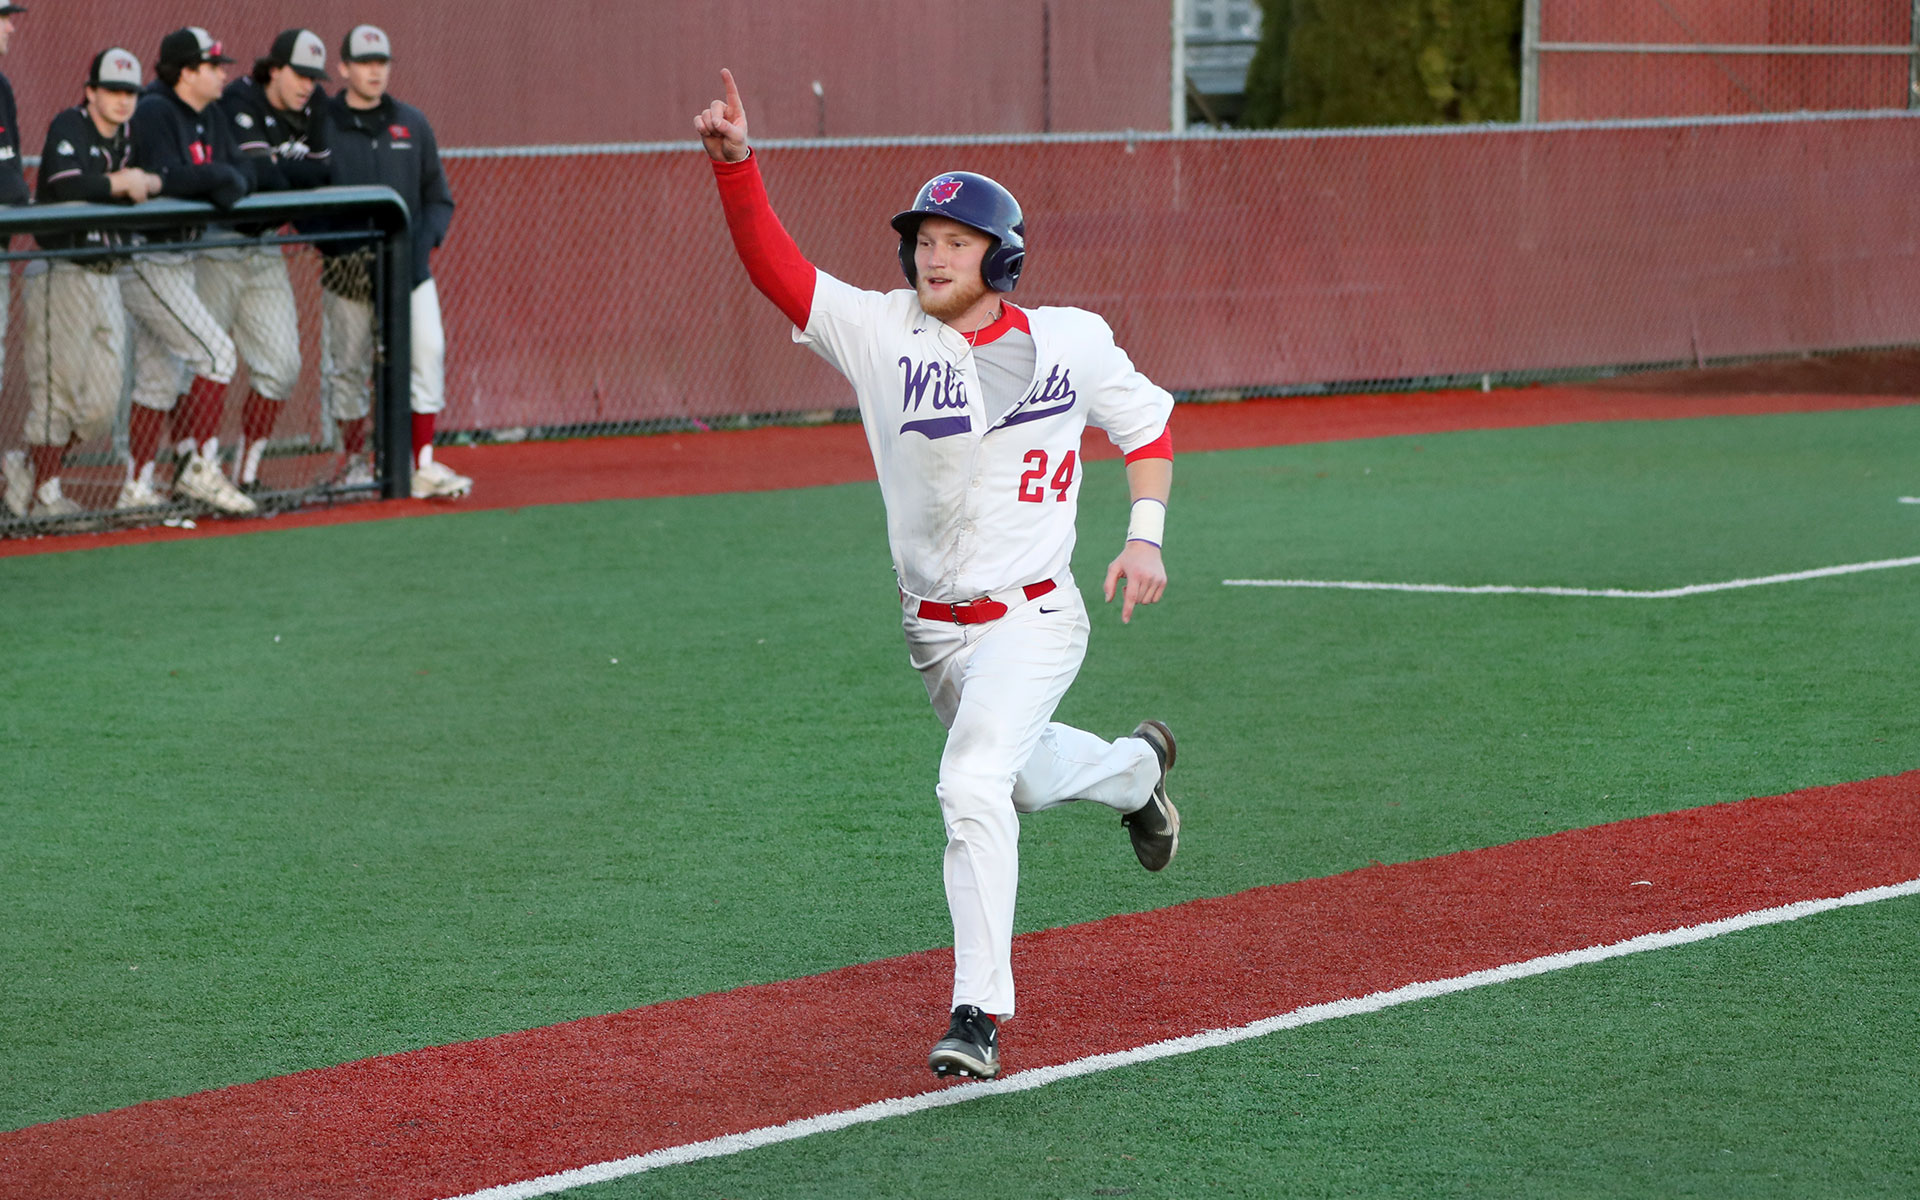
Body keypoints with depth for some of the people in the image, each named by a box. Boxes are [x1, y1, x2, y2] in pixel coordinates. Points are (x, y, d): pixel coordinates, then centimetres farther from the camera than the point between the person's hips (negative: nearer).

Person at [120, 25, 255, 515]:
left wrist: (228, 183, -16)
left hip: (179, 261, 9)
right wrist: (216, 174, -12)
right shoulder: (154, 112, -15)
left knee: (162, 375, 11)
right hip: (147, 263, -9)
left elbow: (243, 175, 7)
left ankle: (139, 488, 16)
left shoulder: (209, 118, 12)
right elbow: (164, 178, -27)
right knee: (217, 354, -12)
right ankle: (200, 469, -6)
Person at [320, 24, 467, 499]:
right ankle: (355, 463, 21)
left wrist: (425, 240, -4)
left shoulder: (412, 124, 11)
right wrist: (335, 246, -13)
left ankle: (424, 466, -10)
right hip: (347, 272, -2)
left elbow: (439, 198, 14)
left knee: (428, 353, -12)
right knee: (349, 370, 5)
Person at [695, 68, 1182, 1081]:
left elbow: (1145, 423, 10)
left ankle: (979, 1013, -19)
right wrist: (735, 163, -31)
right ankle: (1134, 768, 59)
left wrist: (1145, 536, -3)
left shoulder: (1071, 342, -5)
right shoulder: (882, 333, -5)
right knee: (1026, 777, 24)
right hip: (934, 630, 4)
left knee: (972, 786, -24)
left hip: (1031, 620, -4)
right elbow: (774, 266, -16)